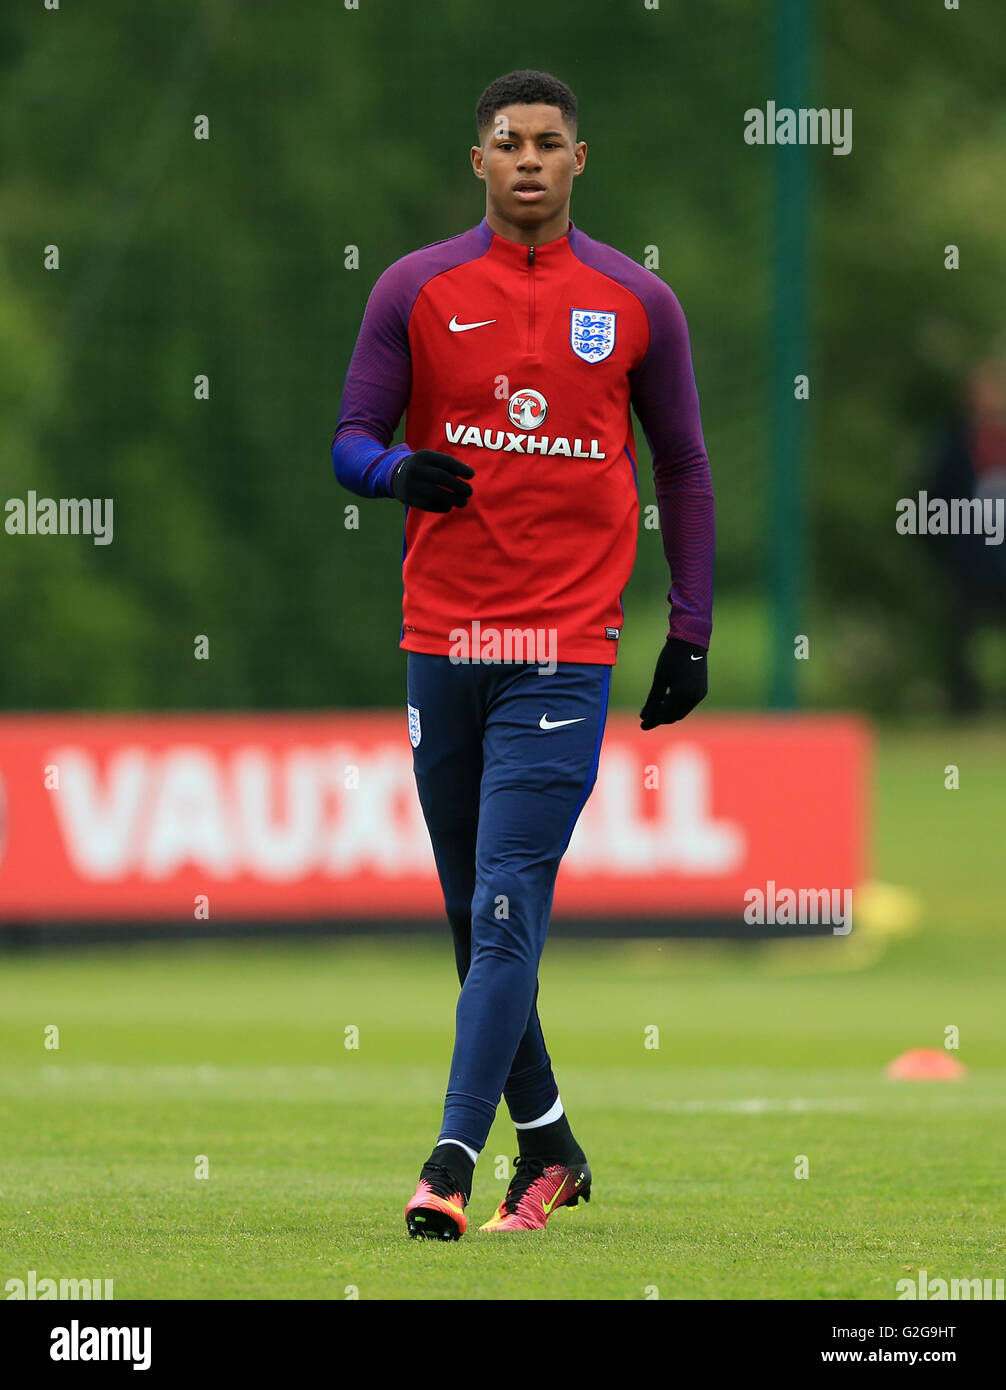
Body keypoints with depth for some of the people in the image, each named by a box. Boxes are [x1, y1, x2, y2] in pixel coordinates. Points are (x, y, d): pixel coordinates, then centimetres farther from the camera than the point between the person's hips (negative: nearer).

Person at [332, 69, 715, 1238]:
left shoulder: (637, 304, 4)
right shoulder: (416, 290, 4)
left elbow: (682, 471, 11)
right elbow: (350, 441, 4)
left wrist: (691, 632, 7)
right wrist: (400, 471, -20)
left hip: (565, 649, -2)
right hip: (440, 644, 2)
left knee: (508, 909, -13)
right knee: (475, 922, 9)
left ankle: (451, 1163, -17)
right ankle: (547, 1149, 23)